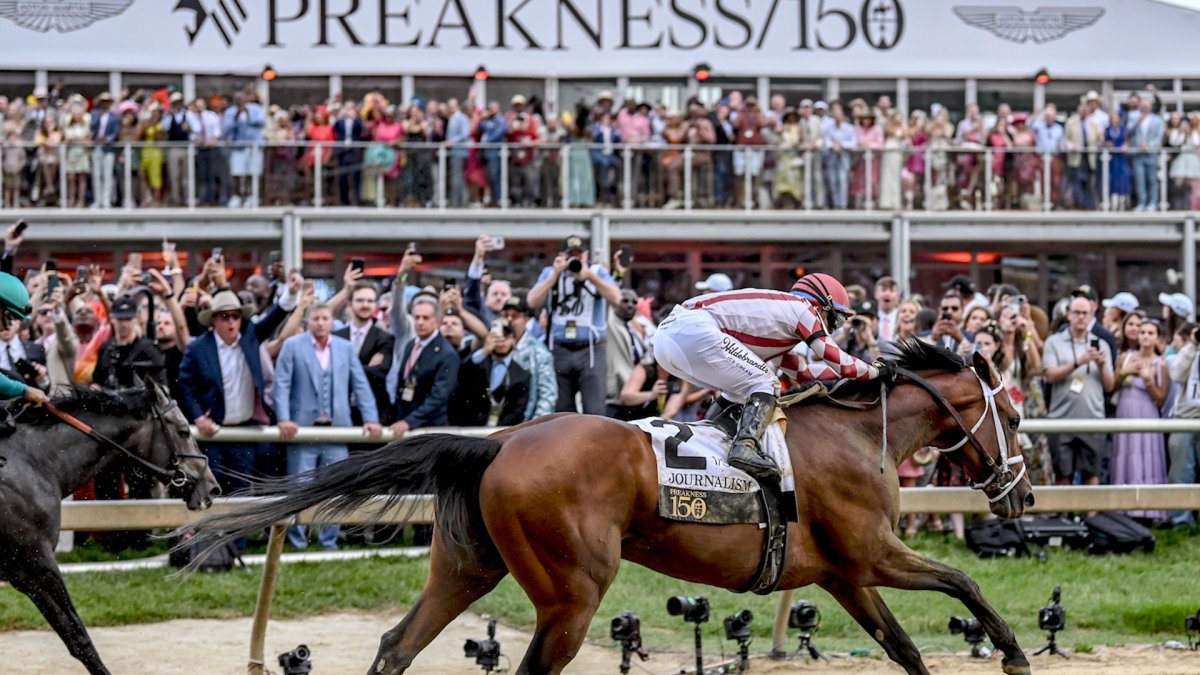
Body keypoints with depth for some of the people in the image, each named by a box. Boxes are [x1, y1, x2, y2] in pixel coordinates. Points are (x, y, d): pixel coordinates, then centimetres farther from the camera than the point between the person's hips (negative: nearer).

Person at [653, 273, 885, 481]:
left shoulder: (778, 309, 32)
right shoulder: (804, 310, 7)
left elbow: (801, 372, 33)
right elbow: (841, 365, 6)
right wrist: (876, 371, 23)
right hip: (694, 331, -9)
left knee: (741, 390, 23)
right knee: (765, 385, -4)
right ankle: (745, 446, -23)